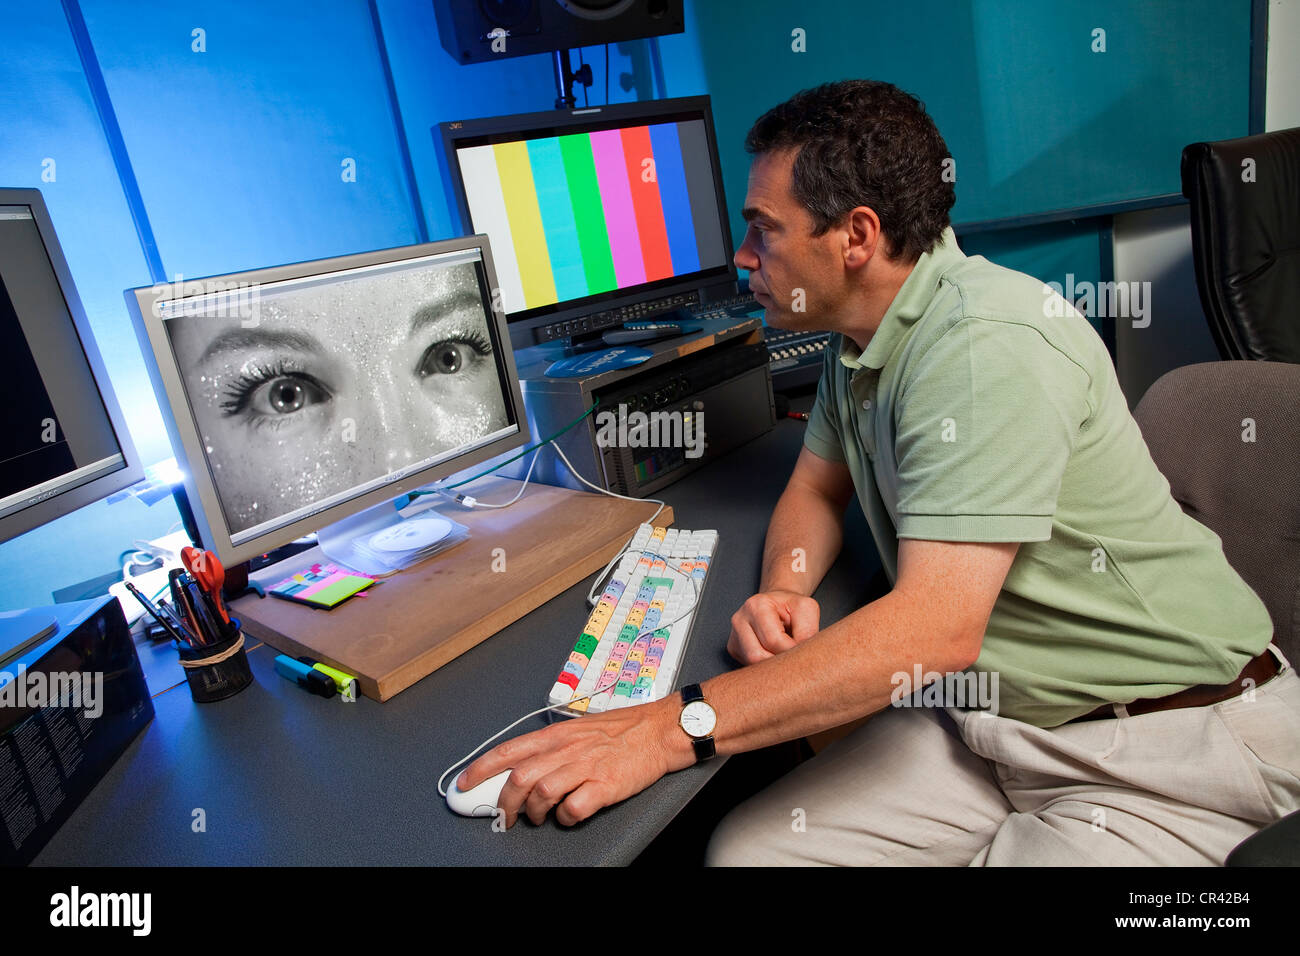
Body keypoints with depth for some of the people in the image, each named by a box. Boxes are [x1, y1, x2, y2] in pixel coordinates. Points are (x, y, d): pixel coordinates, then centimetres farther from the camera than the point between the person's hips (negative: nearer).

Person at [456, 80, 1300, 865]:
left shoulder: (987, 346, -26)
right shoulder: (860, 334, 3)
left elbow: (935, 629, -32)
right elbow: (817, 487, 13)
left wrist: (673, 729, -34)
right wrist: (785, 589, -9)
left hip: (1168, 737, -6)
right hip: (985, 709, 7)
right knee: (746, 849, -7)